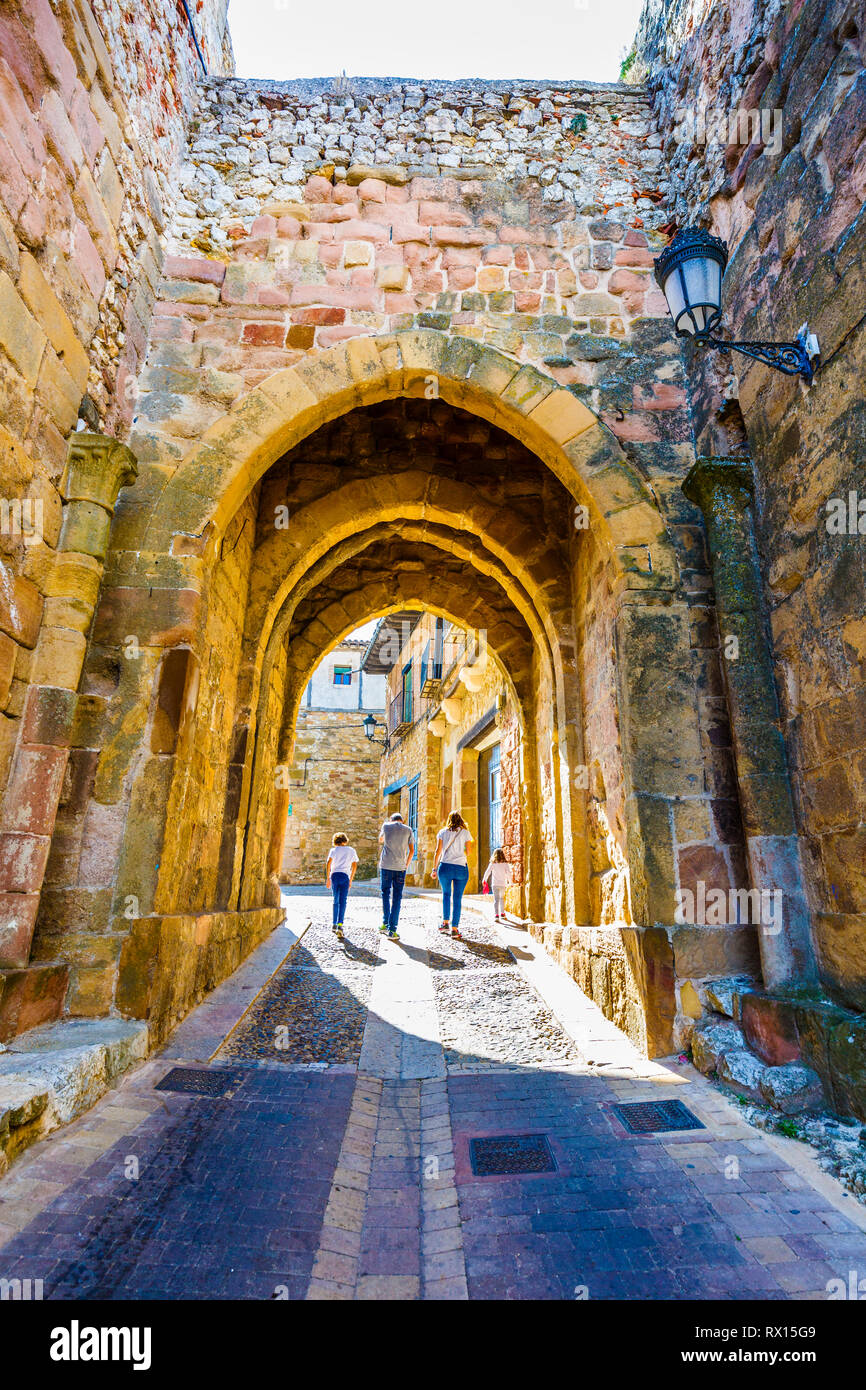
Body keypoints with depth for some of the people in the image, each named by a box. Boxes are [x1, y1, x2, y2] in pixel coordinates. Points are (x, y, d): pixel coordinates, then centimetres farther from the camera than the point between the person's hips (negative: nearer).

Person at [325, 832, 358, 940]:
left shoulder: (333, 850, 11)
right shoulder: (352, 850, 16)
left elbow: (328, 863, -4)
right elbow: (354, 865, 10)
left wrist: (327, 878, -3)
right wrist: (350, 880, 14)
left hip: (334, 875, 1)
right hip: (345, 876, -1)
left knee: (336, 900, 15)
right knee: (342, 901, -6)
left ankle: (335, 924, 19)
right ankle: (340, 924, -22)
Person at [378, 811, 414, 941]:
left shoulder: (386, 825, 6)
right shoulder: (408, 830, 7)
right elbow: (412, 850, 6)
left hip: (385, 865, 0)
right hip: (400, 867, 0)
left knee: (385, 894, 18)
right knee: (397, 898, 3)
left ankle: (385, 923, 16)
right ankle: (392, 930, 0)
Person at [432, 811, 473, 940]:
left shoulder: (443, 832, 6)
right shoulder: (465, 833, 3)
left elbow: (438, 851, 4)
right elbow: (468, 851, 1)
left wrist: (434, 868, 7)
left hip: (445, 866, 1)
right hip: (461, 867, -1)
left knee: (446, 894, 21)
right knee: (457, 898, 4)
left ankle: (445, 922, 15)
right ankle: (454, 928, 3)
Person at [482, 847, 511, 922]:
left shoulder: (492, 864, 0)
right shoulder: (505, 863, 0)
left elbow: (487, 872, 1)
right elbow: (508, 873, -6)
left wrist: (484, 880, 15)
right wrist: (510, 881, 6)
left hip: (495, 884, -1)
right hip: (502, 884, 1)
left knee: (496, 899, -3)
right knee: (501, 898, 20)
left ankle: (496, 915, -18)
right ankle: (502, 914, 27)